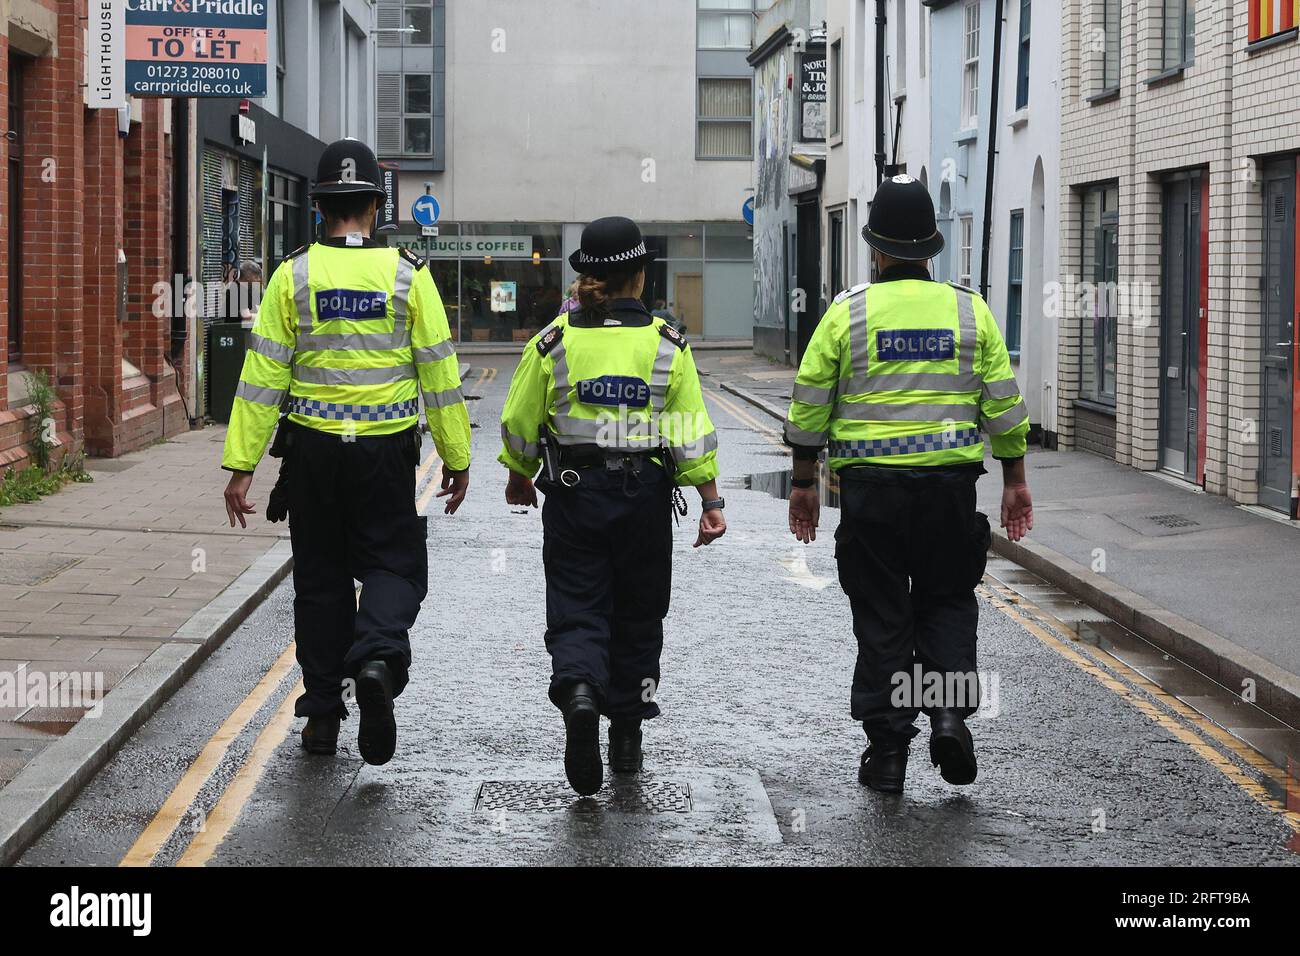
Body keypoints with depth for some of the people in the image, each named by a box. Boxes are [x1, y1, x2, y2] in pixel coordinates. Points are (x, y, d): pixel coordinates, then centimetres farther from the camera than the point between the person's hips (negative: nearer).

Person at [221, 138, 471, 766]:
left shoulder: (293, 276, -4)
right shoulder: (407, 274, -4)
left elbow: (263, 378, -5)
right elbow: (439, 373, -2)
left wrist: (241, 466, -2)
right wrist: (456, 457, 6)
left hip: (313, 449, 1)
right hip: (386, 451, -1)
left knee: (320, 578, 12)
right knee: (394, 565, 9)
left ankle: (321, 715, 15)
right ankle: (377, 657, -20)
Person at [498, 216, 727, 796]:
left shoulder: (554, 341, -2)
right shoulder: (666, 344, -2)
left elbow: (520, 423, 4)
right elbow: (693, 432, -5)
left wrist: (519, 478, 21)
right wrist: (711, 501, 1)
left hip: (573, 493, -1)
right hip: (645, 496, 1)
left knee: (576, 610, 2)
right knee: (637, 616, 14)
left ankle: (578, 689, -28)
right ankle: (626, 736, 20)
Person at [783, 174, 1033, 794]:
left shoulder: (847, 313, -2)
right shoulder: (970, 310, 3)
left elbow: (809, 406, 0)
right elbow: (1004, 404, 5)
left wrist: (804, 482, 10)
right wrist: (1015, 480, 13)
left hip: (869, 486, -1)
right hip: (951, 485, 1)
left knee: (882, 616, 7)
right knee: (947, 602, 17)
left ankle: (887, 748, 9)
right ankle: (948, 710, -2)